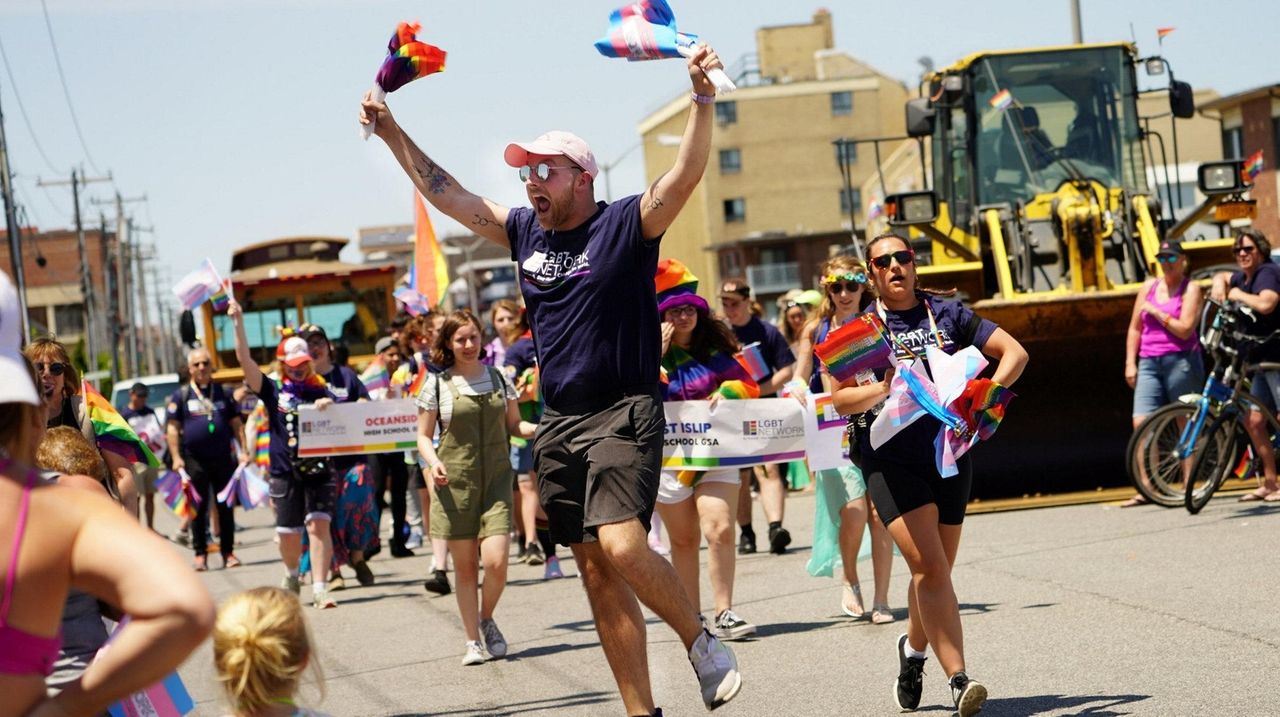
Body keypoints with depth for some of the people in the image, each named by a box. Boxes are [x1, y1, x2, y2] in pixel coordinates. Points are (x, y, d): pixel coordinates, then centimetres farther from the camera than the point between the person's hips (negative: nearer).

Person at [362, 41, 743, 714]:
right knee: (597, 572, 4)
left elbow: (686, 174, -21)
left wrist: (703, 101, -35)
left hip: (623, 414, -7)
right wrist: (392, 133, 18)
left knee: (622, 545, -25)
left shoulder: (624, 225, -6)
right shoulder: (525, 231, 11)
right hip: (558, 424, 7)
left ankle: (704, 644, -3)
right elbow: (447, 194, 19)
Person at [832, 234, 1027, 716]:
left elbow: (1015, 353, 4)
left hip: (950, 457, 3)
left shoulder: (948, 315, 7)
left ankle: (913, 651, 40)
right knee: (928, 566, -17)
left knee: (935, 572, 11)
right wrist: (883, 388, -23)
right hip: (892, 463, -3)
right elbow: (841, 401, -4)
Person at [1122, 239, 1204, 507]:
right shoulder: (1149, 287, 16)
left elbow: (1184, 329, -12)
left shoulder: (1191, 289, 1)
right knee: (1141, 423, -9)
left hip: (1180, 360, -4)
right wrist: (1130, 363, 10)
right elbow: (1135, 328, 18)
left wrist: (1156, 311, -9)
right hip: (1149, 363, 4)